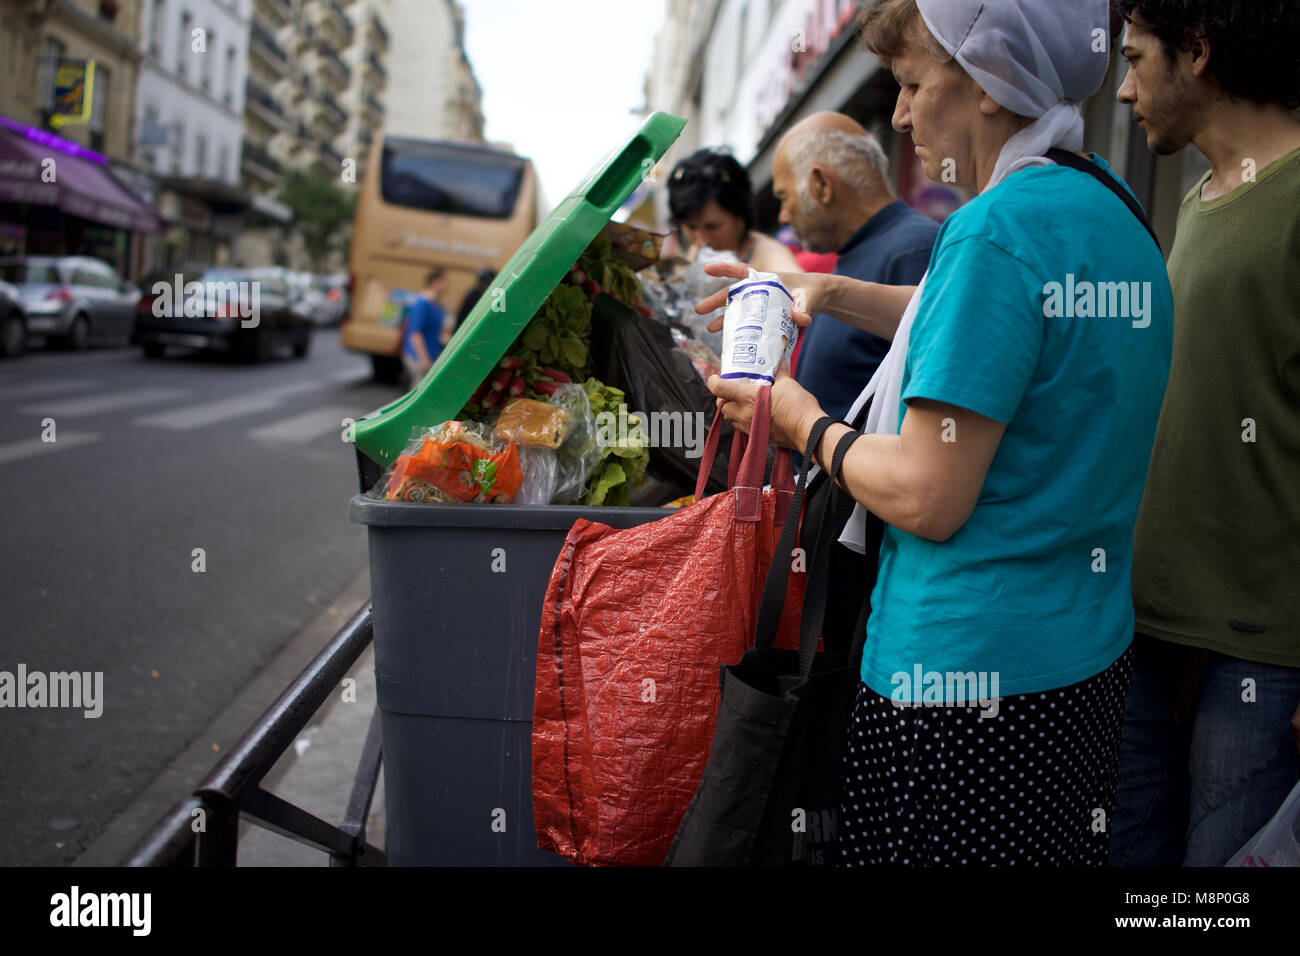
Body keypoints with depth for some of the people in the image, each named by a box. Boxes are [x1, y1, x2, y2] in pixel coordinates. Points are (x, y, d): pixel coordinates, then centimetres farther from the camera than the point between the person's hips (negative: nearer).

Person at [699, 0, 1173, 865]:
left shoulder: (998, 227, -21)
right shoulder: (1111, 204, 7)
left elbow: (928, 498, -22)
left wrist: (804, 422, -5)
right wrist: (829, 291, 23)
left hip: (965, 669, -9)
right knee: (1054, 848, 20)